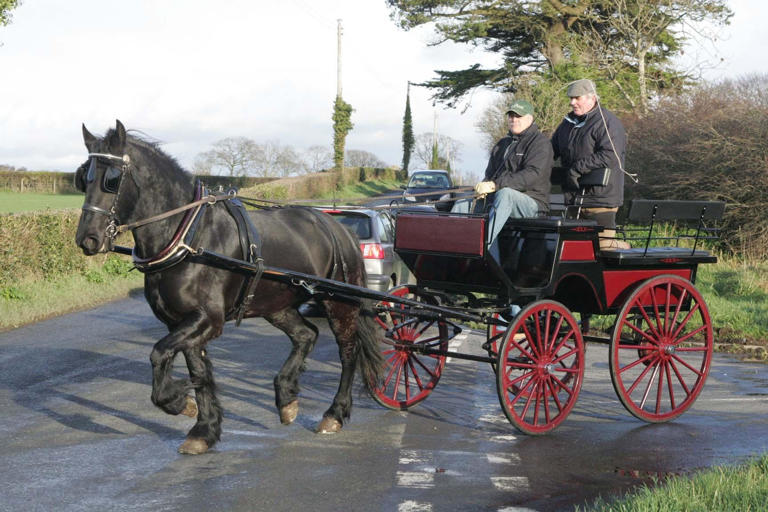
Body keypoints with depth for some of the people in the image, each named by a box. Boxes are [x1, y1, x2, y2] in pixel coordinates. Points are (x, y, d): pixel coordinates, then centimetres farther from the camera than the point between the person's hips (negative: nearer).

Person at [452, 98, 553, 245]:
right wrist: (484, 186, -6)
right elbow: (490, 174, 22)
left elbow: (532, 174, -18)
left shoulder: (540, 142, -2)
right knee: (463, 203, -9)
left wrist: (495, 185, -26)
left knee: (505, 193, -38)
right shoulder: (502, 144, 22)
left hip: (531, 201, -7)